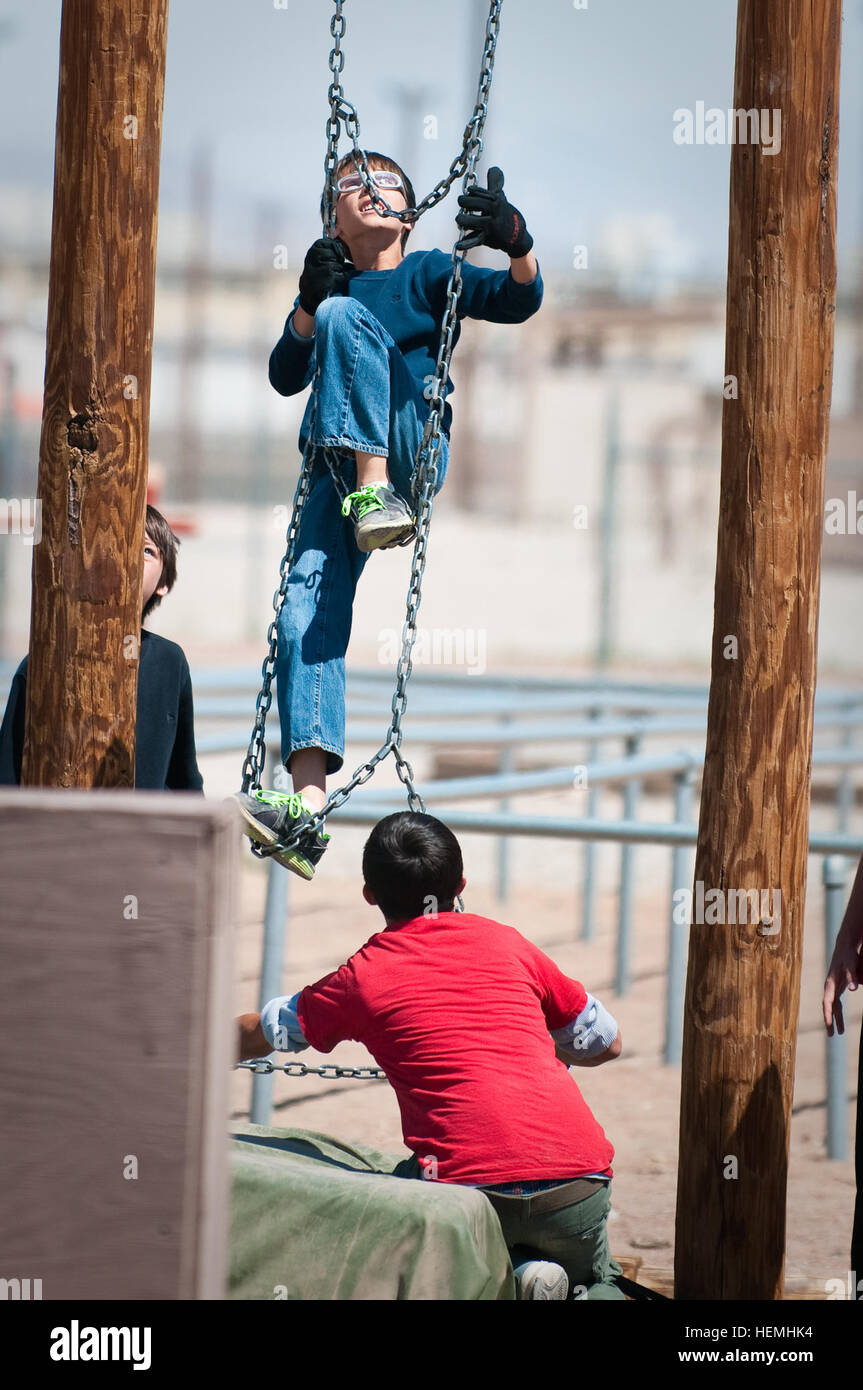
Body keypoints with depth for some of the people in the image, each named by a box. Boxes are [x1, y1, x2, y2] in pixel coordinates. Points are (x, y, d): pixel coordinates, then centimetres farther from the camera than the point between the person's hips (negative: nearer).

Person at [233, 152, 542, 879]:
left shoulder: (428, 274, 13)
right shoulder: (329, 280, 22)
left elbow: (519, 301, -1)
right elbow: (287, 376, 12)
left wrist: (518, 244, -22)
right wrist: (309, 302, -4)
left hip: (410, 452, -4)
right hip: (337, 466, 4)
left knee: (345, 315, -23)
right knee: (306, 619, -18)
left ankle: (378, 492, -36)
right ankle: (307, 805, -26)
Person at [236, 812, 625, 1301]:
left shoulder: (361, 978, 11)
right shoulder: (506, 943, 16)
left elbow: (254, 1036, 28)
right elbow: (607, 1044, 27)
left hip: (474, 1186, -3)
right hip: (580, 1184, 3)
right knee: (595, 1279, 32)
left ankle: (517, 1274, -2)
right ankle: (598, 1296, -4)